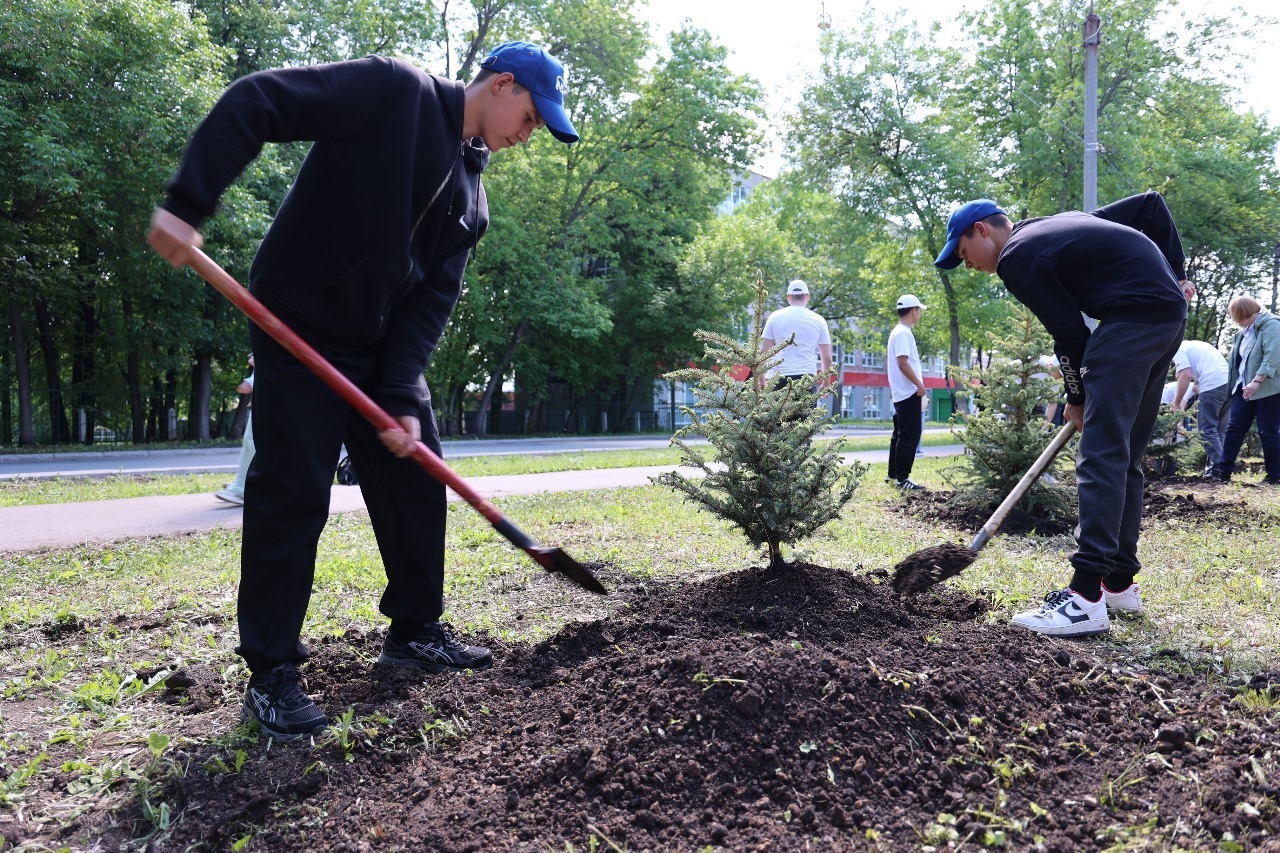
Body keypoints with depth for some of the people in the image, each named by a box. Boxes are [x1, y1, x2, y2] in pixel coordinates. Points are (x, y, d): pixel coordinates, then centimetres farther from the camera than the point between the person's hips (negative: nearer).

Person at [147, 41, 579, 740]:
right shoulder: (395, 90, -13)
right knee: (291, 494, -7)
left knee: (417, 479, 9)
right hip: (298, 331, -8)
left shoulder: (471, 200, 7)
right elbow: (256, 102, -20)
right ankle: (271, 675, 5)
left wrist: (401, 398, -11)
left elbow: (432, 301, 1)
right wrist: (188, 203, -29)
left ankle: (415, 631, 25)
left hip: (385, 344, 8)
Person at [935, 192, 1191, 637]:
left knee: (1100, 456, -13)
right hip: (1170, 314, 10)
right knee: (1125, 457, 13)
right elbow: (1152, 203, 23)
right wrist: (1176, 274, 18)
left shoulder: (1016, 257, -4)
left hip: (1133, 318, -10)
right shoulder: (1060, 225, 23)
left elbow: (1070, 332, -6)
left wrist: (1078, 399, 9)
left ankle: (1087, 599, -18)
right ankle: (1120, 583, 19)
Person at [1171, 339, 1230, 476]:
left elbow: (1185, 376, -8)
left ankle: (1218, 468, -8)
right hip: (1229, 383, 8)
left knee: (1207, 429, -2)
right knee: (1218, 429, 14)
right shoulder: (1196, 345, 31)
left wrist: (1176, 405, -2)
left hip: (1213, 385, -8)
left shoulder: (1178, 349, 5)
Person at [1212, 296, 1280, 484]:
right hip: (1244, 388, 8)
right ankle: (1224, 471, 1)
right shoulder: (1245, 331, 18)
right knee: (1234, 428, 1)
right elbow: (1236, 359, 25)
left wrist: (1257, 381, -28)